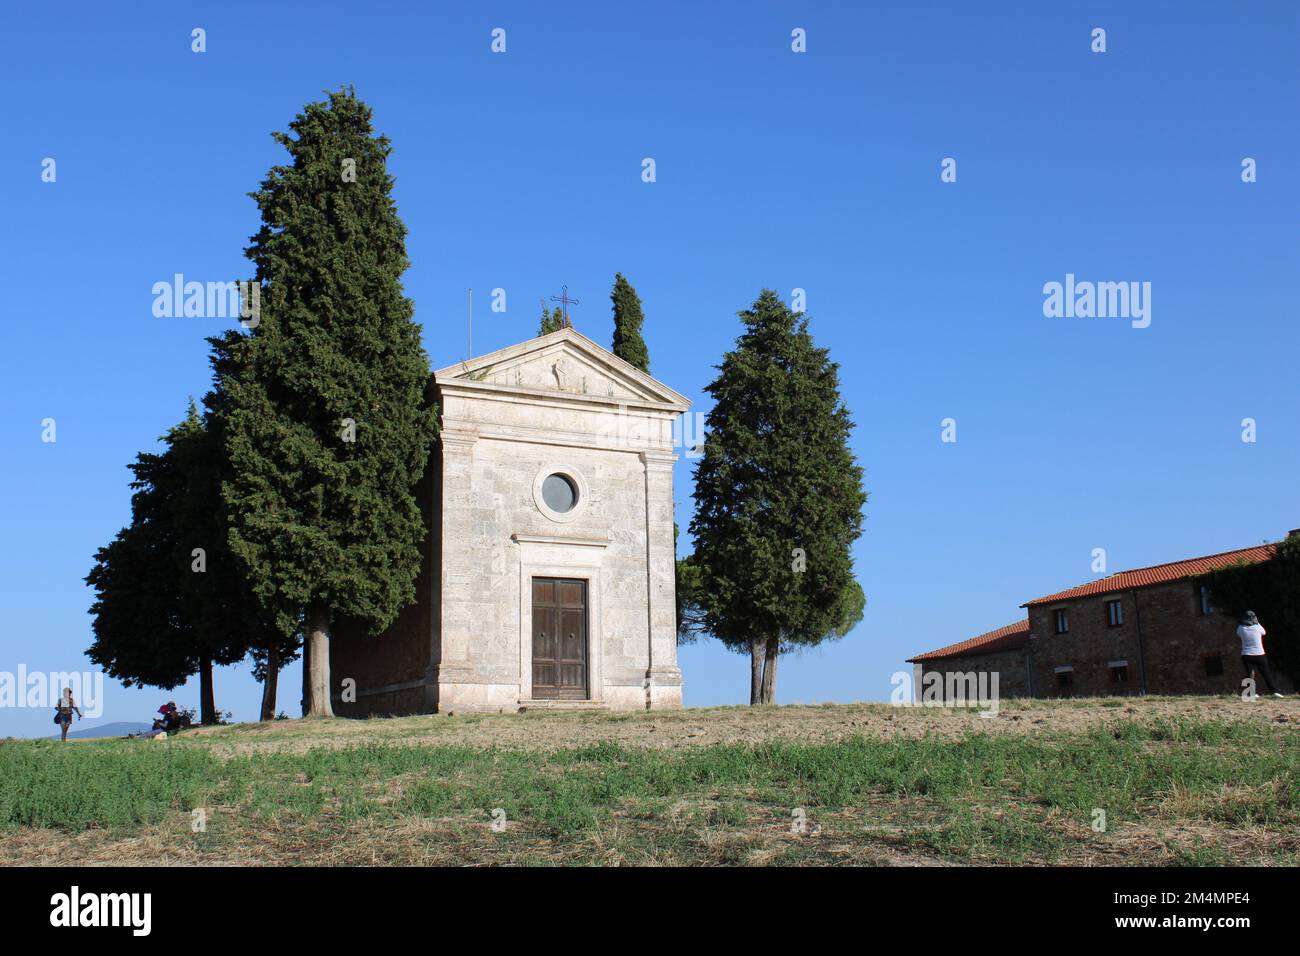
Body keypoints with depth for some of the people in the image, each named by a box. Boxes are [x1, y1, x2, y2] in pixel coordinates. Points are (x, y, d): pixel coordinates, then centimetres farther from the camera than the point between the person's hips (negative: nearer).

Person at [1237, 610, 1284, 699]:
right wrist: (1257, 622, 19)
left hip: (1246, 655, 1)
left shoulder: (1241, 628, -7)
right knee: (1266, 673, 9)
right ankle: (1273, 691, 11)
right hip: (1259, 654, -1)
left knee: (1249, 674, 4)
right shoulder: (1257, 627, -9)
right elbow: (1264, 632, 15)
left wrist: (1240, 623, 16)